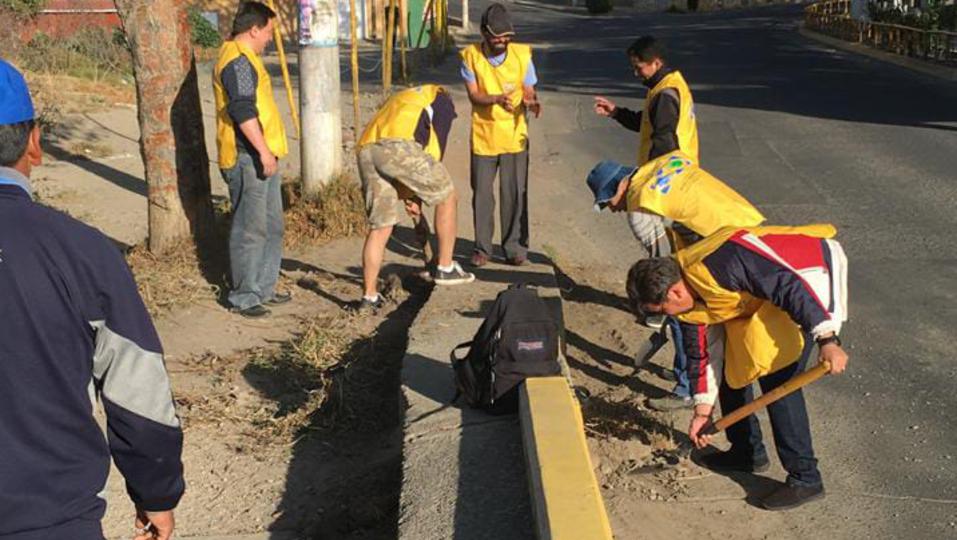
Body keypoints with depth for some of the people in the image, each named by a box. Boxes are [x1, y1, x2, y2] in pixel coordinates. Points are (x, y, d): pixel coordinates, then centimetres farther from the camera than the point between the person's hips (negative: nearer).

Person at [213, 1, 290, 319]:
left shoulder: (244, 57, 20)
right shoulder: (238, 61, -15)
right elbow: (243, 111, -24)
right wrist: (263, 151, -24)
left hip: (260, 155, 11)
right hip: (248, 158, -11)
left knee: (271, 226, 16)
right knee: (250, 229, -5)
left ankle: (264, 288, 25)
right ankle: (244, 297, 3)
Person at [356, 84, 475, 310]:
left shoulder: (401, 99, 42)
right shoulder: (441, 99, 23)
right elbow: (436, 147, 11)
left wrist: (408, 195, 31)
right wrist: (417, 194, 15)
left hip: (366, 150, 6)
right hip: (398, 146, -6)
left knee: (380, 226, 13)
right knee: (446, 197, 14)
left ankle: (369, 296, 14)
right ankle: (445, 268, 19)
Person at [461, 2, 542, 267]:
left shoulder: (522, 54, -6)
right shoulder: (471, 56, -7)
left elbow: (529, 91, -2)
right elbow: (473, 95, -10)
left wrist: (532, 102, -25)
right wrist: (497, 99, -29)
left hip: (514, 135, 0)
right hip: (483, 136, 0)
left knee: (515, 193, 2)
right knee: (482, 194, 6)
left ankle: (515, 247, 14)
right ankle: (482, 248, 19)